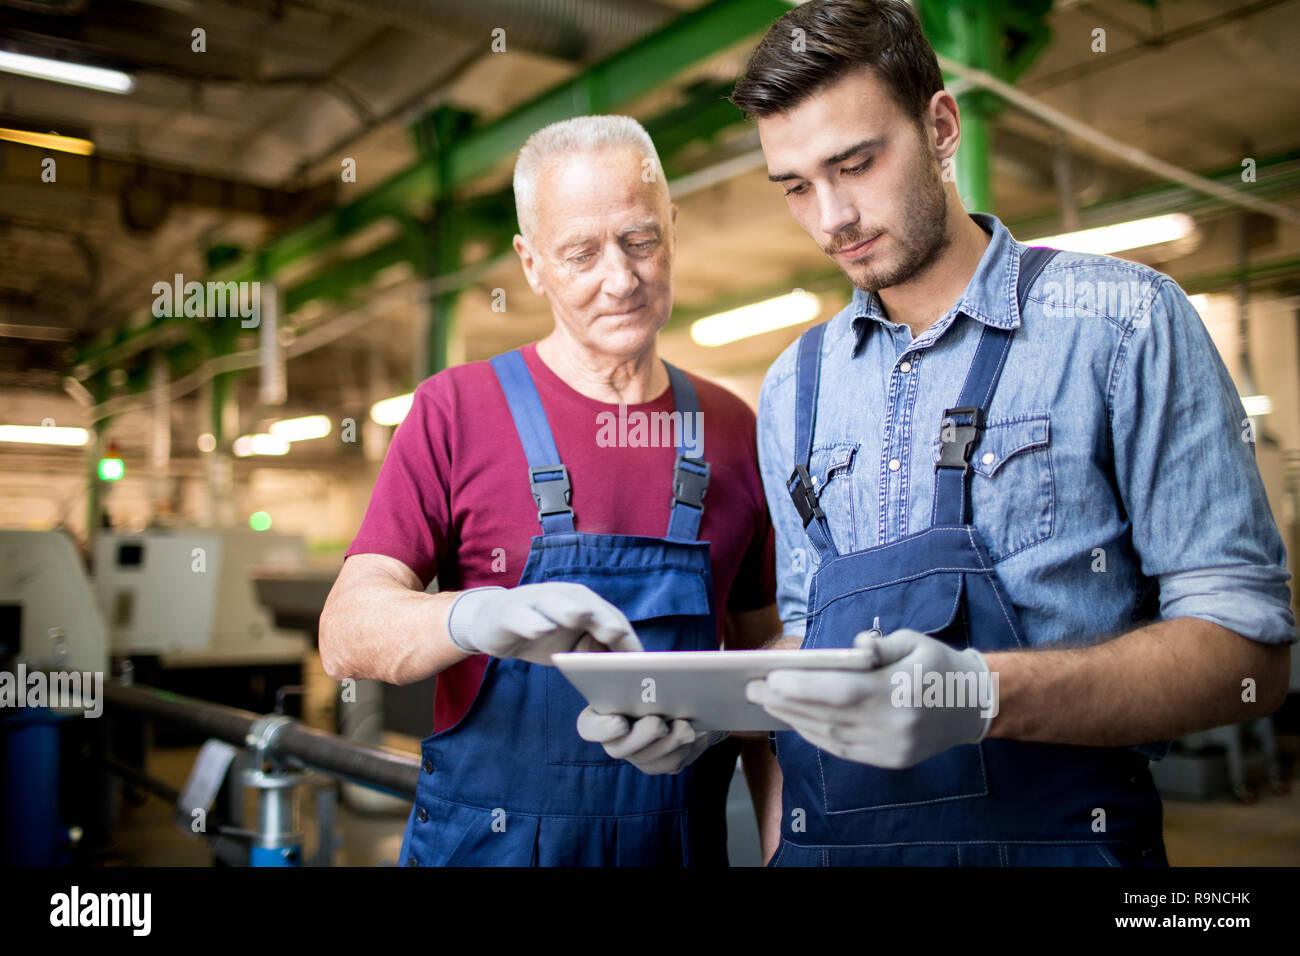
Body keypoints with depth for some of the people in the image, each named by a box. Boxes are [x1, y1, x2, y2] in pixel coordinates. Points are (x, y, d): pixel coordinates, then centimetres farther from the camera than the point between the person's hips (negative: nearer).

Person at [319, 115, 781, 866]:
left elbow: (763, 650, 7)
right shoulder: (458, 409, -6)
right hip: (488, 840, -2)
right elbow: (347, 633, -12)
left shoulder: (731, 428, 2)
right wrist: (479, 618, -31)